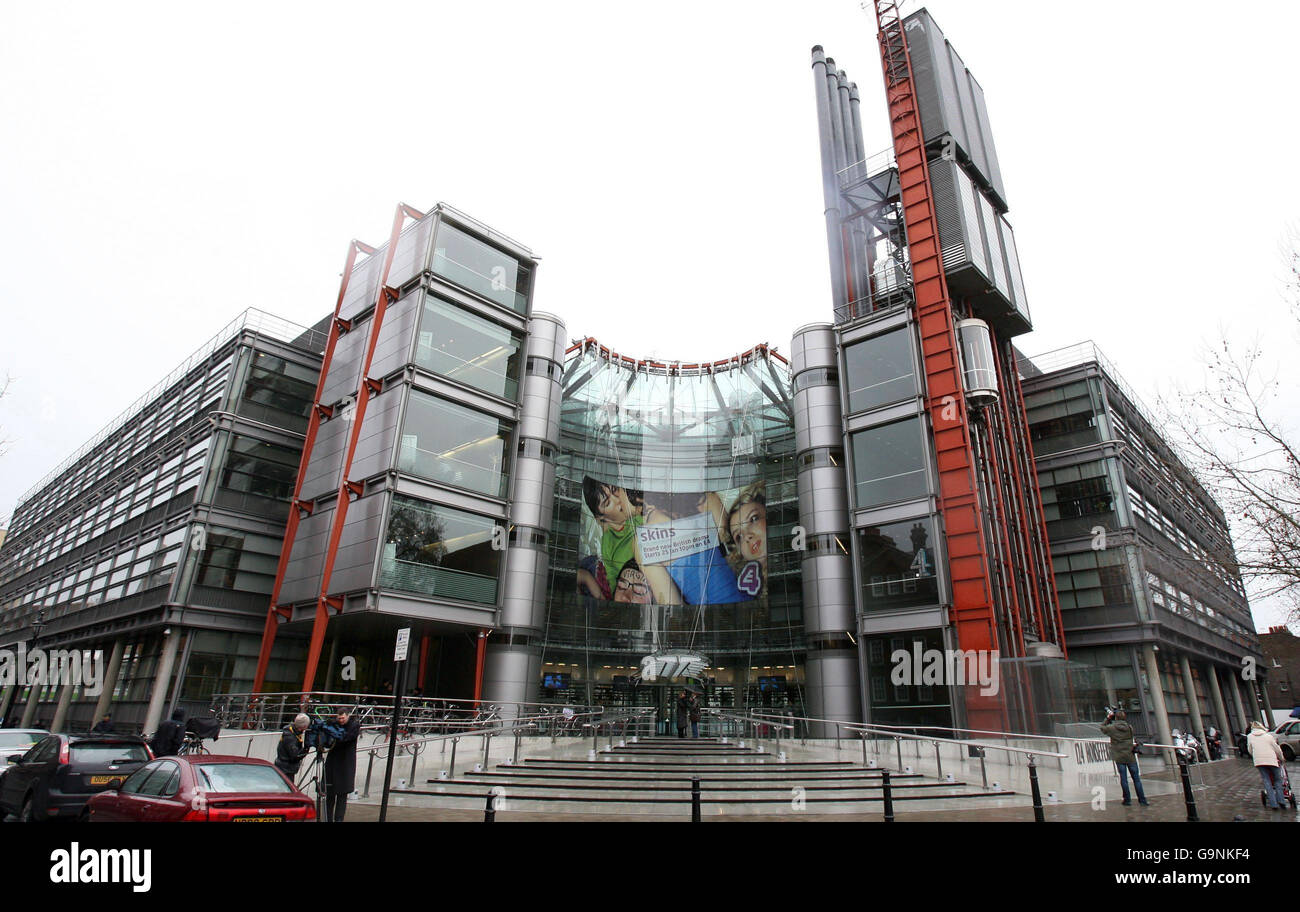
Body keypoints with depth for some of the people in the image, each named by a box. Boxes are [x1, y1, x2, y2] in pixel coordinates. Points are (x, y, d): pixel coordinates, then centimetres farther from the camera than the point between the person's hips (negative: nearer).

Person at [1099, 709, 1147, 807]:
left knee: (1123, 779, 5)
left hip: (1119, 758, -1)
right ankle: (1142, 800, 10)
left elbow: (1102, 728, 10)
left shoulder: (1112, 728, -9)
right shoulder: (1130, 728, -5)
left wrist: (1108, 718, 10)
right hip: (1130, 757, 1)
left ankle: (1127, 800, 10)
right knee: (1136, 779, 8)